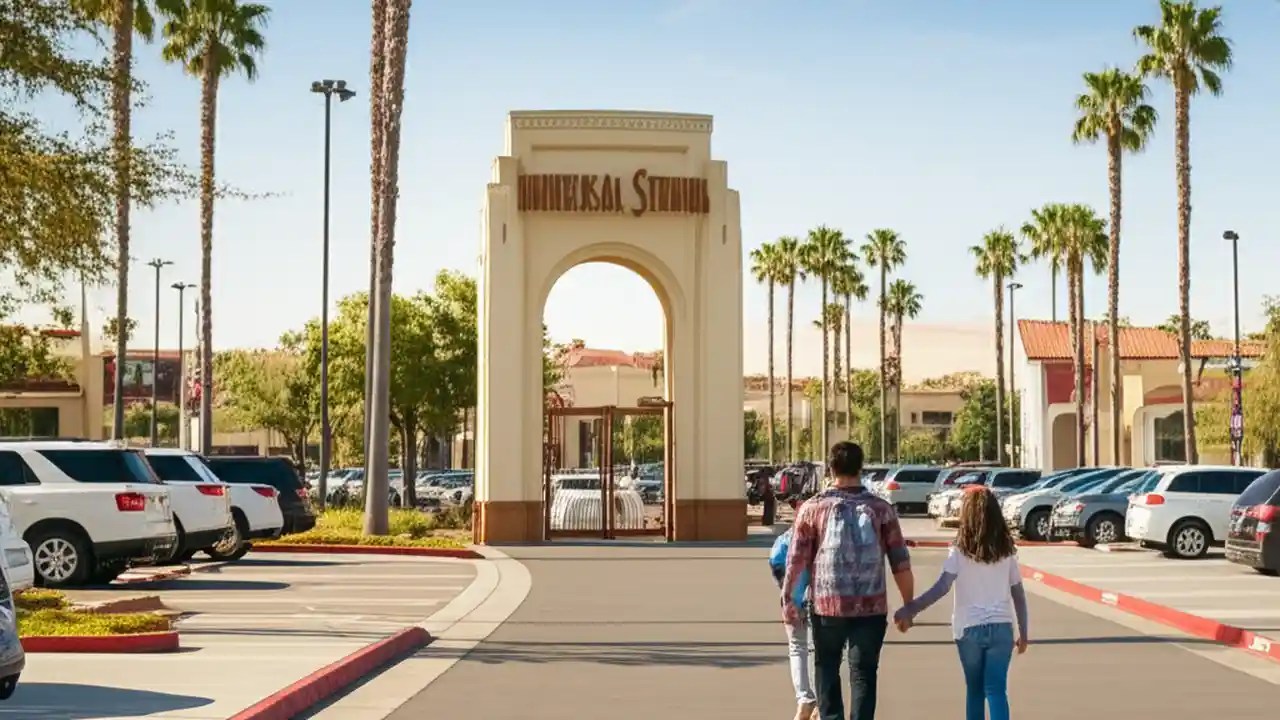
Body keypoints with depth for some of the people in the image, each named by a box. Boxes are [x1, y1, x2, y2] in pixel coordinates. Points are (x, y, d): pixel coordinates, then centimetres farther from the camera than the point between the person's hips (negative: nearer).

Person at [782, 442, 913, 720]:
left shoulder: (813, 508, -2)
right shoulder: (880, 509, 0)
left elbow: (796, 560, -5)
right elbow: (901, 563, -1)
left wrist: (787, 598, 5)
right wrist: (908, 605, 7)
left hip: (826, 605, 0)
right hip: (871, 607, 0)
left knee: (827, 668, 17)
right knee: (863, 673, 7)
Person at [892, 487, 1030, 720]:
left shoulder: (960, 551, -6)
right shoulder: (1006, 551, 3)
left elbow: (942, 587, -19)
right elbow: (1019, 595, 6)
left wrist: (910, 610, -24)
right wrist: (1023, 633, 14)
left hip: (969, 628, -1)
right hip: (1001, 628, 1)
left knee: (974, 689, 15)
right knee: (997, 691, -1)